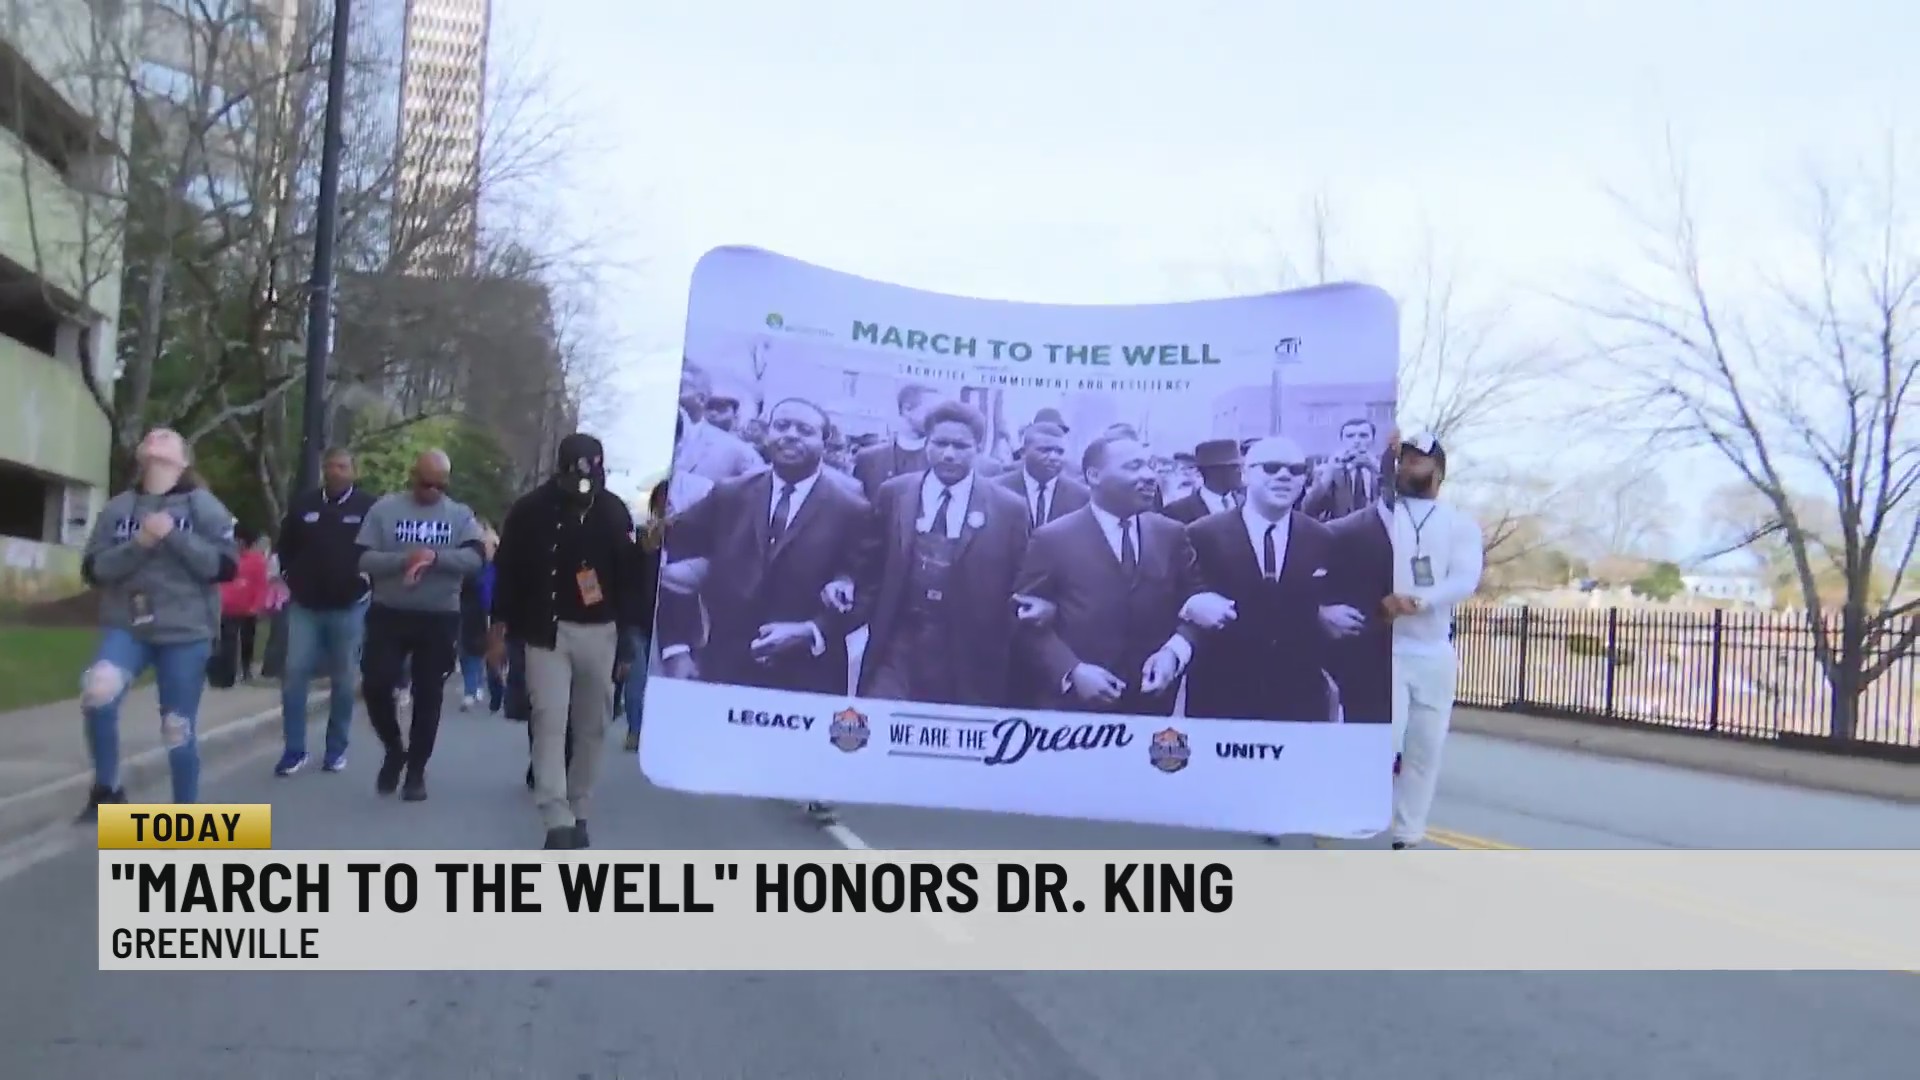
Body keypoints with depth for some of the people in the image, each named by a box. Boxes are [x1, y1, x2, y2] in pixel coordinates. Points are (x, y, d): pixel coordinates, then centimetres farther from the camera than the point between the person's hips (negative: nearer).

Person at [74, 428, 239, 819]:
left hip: (185, 632, -2)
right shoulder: (118, 507, 9)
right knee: (98, 692, -26)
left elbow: (225, 567, -7)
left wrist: (173, 536, -17)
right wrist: (140, 543, -13)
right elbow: (93, 569, 2)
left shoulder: (202, 505, 1)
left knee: (179, 732, 3)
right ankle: (106, 789, -3)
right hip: (125, 626, 2)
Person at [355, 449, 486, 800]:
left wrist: (435, 556, -28)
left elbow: (475, 559, -12)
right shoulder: (385, 508, 1)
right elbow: (364, 559, -7)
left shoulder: (460, 515, 2)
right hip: (389, 614, 0)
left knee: (428, 696, 5)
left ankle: (416, 770, 19)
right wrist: (405, 559, -23)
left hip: (440, 619, 0)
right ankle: (394, 749, 22)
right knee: (376, 686, -5)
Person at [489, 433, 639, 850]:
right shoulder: (530, 510, -5)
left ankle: (578, 812, 19)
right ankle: (558, 821, -13)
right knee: (550, 721, -11)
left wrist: (627, 641, 6)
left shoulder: (614, 512, 0)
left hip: (600, 633, 2)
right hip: (546, 631, -2)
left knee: (592, 726, 7)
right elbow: (508, 573, 1)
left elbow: (629, 579, 6)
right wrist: (500, 631, -1)